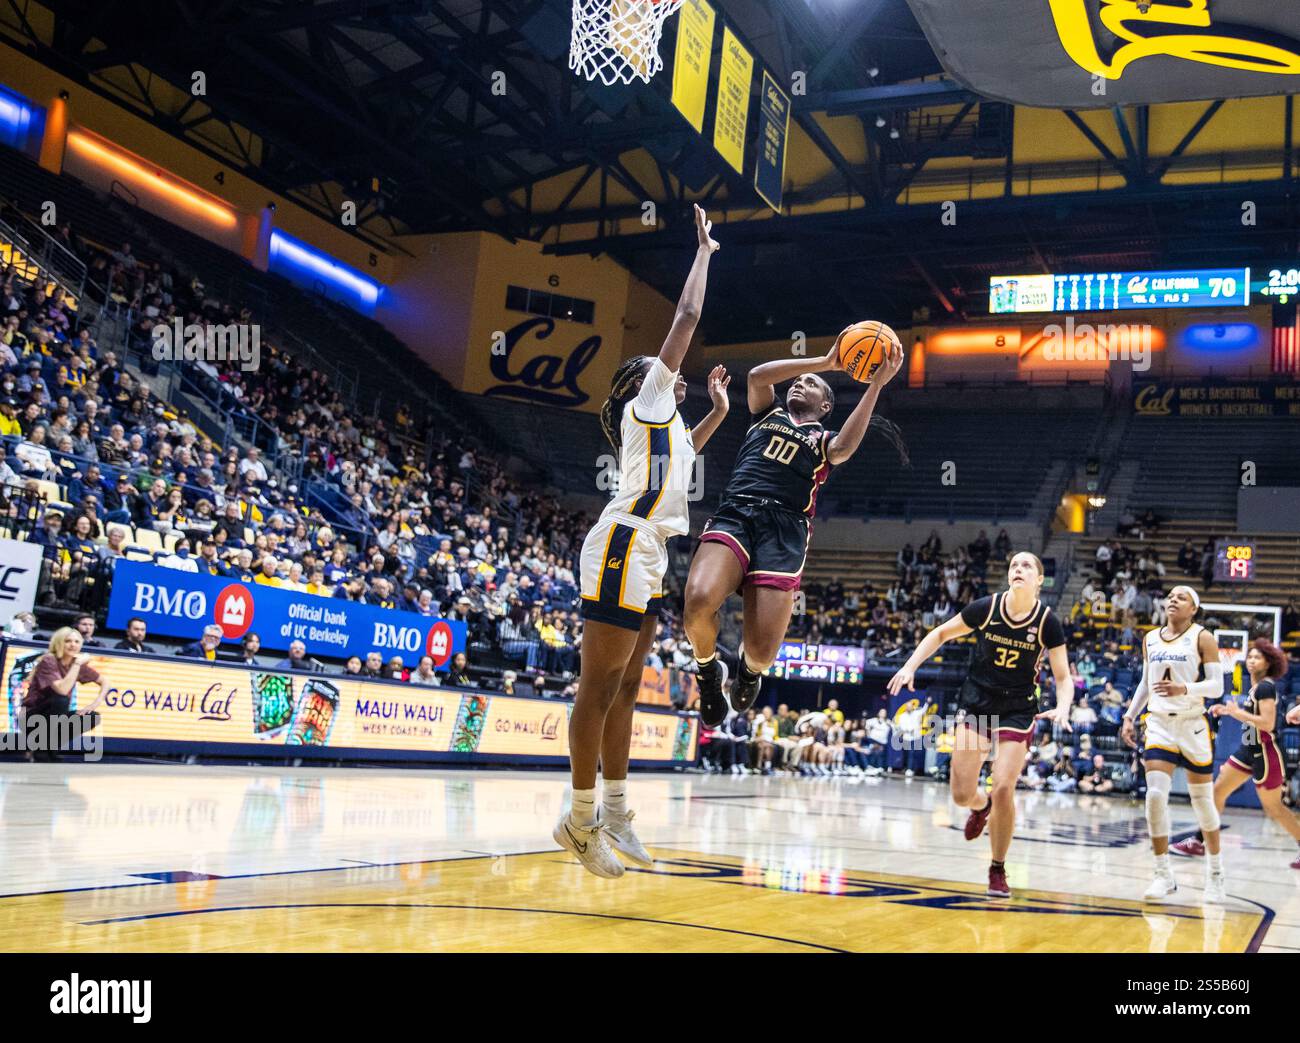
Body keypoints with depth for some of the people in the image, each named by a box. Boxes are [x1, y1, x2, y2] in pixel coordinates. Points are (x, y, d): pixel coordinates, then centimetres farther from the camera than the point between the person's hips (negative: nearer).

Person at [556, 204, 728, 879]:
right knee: (600, 687, -9)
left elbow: (685, 454, 52)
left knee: (624, 689, 9)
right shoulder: (646, 399, 3)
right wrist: (704, 251, 10)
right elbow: (687, 316, -1)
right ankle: (581, 819, -6)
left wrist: (718, 411, 46)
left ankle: (614, 814, 13)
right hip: (624, 548, -10)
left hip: (646, 557, 10)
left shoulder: (665, 420, 26)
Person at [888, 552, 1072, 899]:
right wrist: (910, 666, -7)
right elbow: (941, 634, 3)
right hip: (977, 703, 1)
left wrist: (1062, 709, -26)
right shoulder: (986, 608, -10)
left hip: (1018, 710, -1)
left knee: (1003, 789, -15)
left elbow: (1063, 678, -7)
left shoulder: (1047, 621, -11)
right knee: (962, 794, -4)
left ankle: (998, 870, 8)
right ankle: (981, 806, 37)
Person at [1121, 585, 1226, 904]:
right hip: (1159, 724, 3)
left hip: (1194, 726, -3)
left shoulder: (1202, 638, -4)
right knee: (1155, 795, -13)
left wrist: (1184, 690, -28)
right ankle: (1163, 875, -3)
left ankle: (1215, 875, 25)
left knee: (1203, 800, 7)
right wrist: (1130, 716, 13)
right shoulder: (1150, 639, 10)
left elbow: (1217, 686, -11)